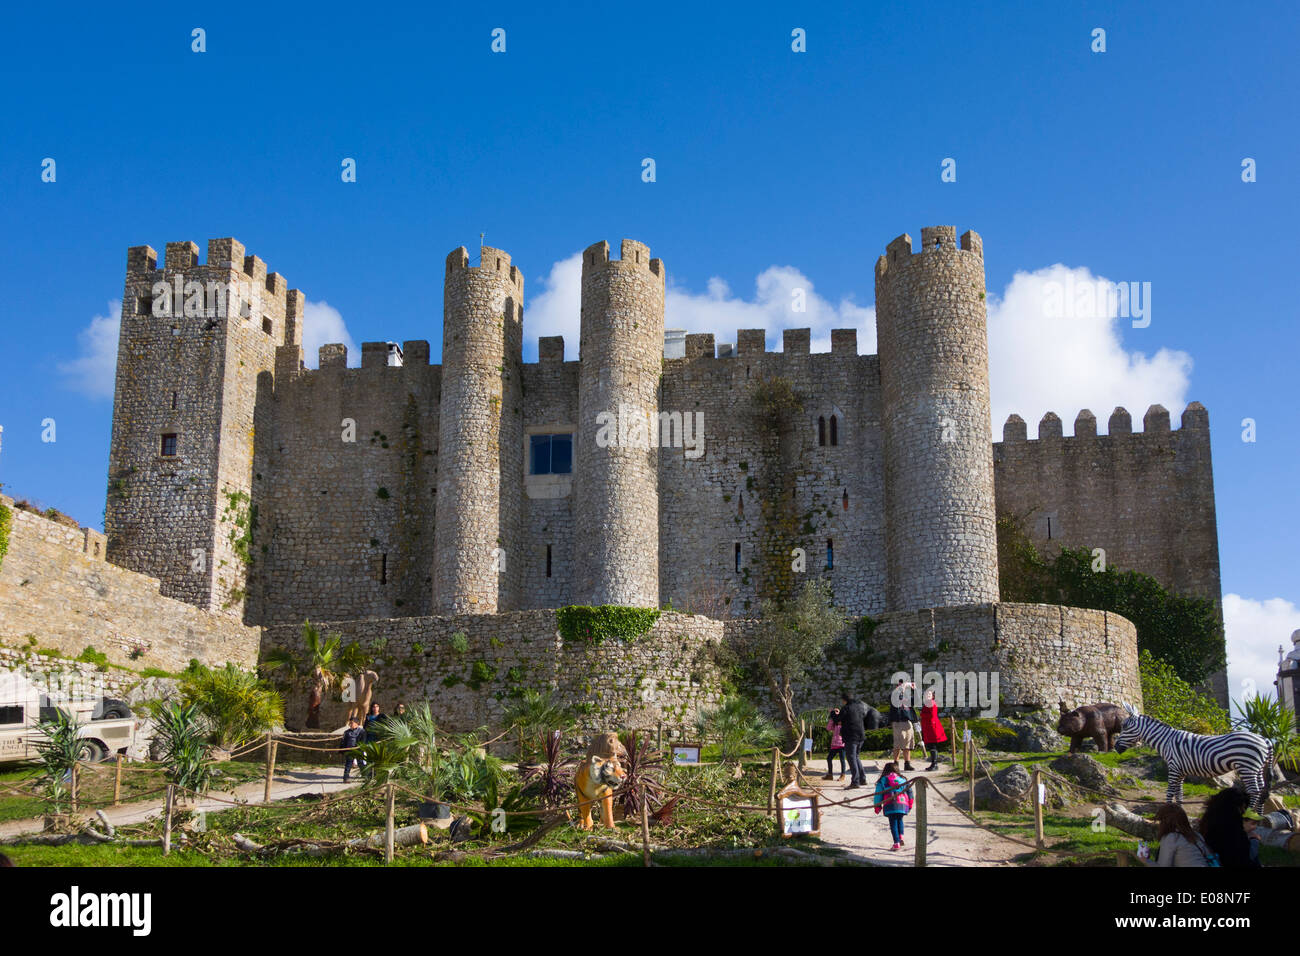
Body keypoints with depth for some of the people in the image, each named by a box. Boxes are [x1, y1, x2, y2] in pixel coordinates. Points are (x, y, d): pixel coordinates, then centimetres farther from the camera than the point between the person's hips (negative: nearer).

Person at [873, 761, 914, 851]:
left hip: (890, 804, -3)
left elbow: (878, 794, 10)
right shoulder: (902, 779, 23)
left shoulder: (882, 780, 15)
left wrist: (877, 806, 14)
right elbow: (909, 791, 20)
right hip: (903, 804, 3)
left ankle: (896, 843, -10)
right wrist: (910, 804, 26)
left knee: (893, 823, 0)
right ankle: (900, 837, 6)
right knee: (899, 820, 24)